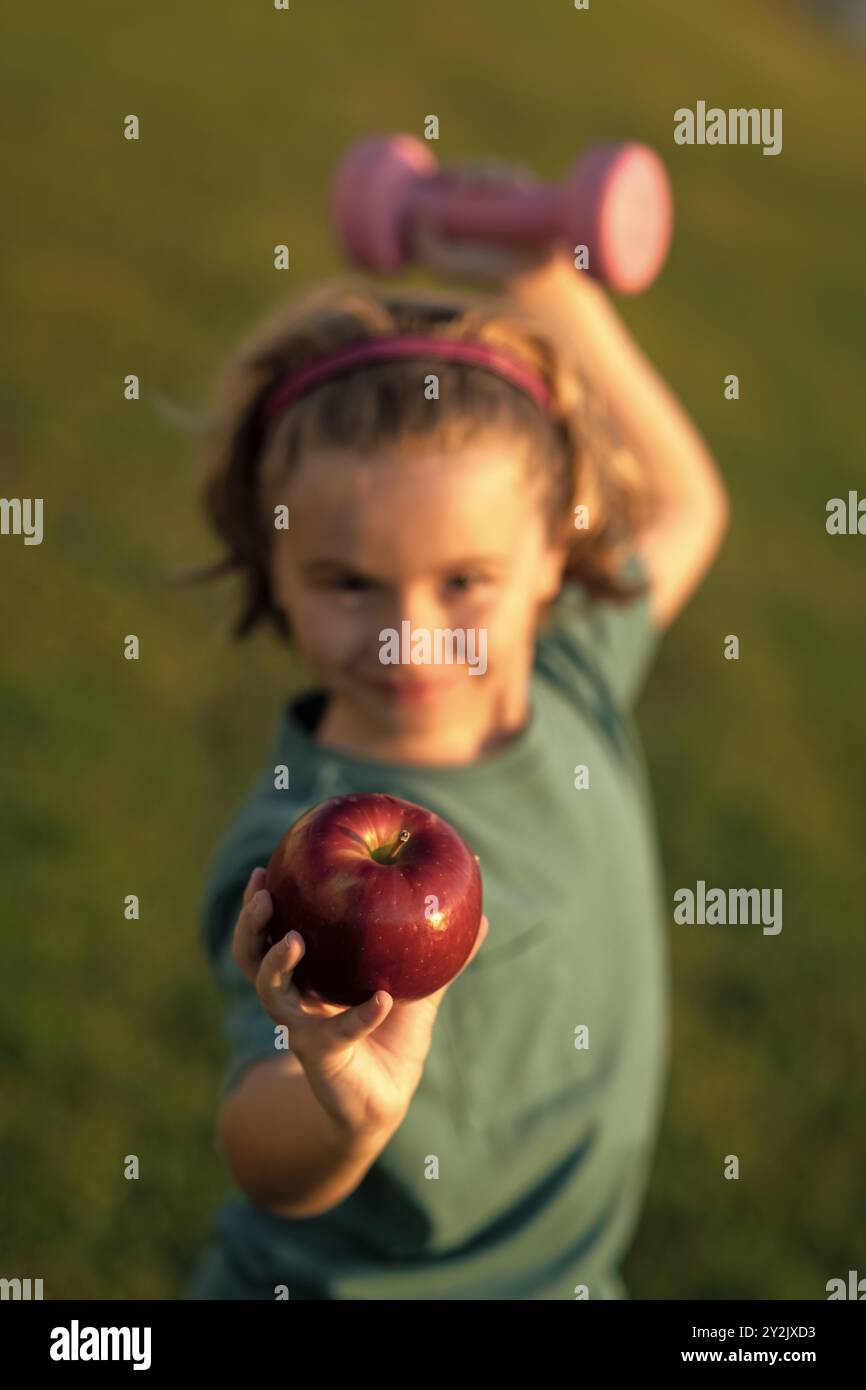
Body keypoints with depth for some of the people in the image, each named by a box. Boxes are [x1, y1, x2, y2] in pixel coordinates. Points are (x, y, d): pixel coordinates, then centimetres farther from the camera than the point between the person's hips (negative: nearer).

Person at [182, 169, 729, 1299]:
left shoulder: (570, 671, -10)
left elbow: (681, 507, 9)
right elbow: (268, 1171, -41)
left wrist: (553, 294, 1)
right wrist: (342, 1110, -63)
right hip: (356, 1286, -6)